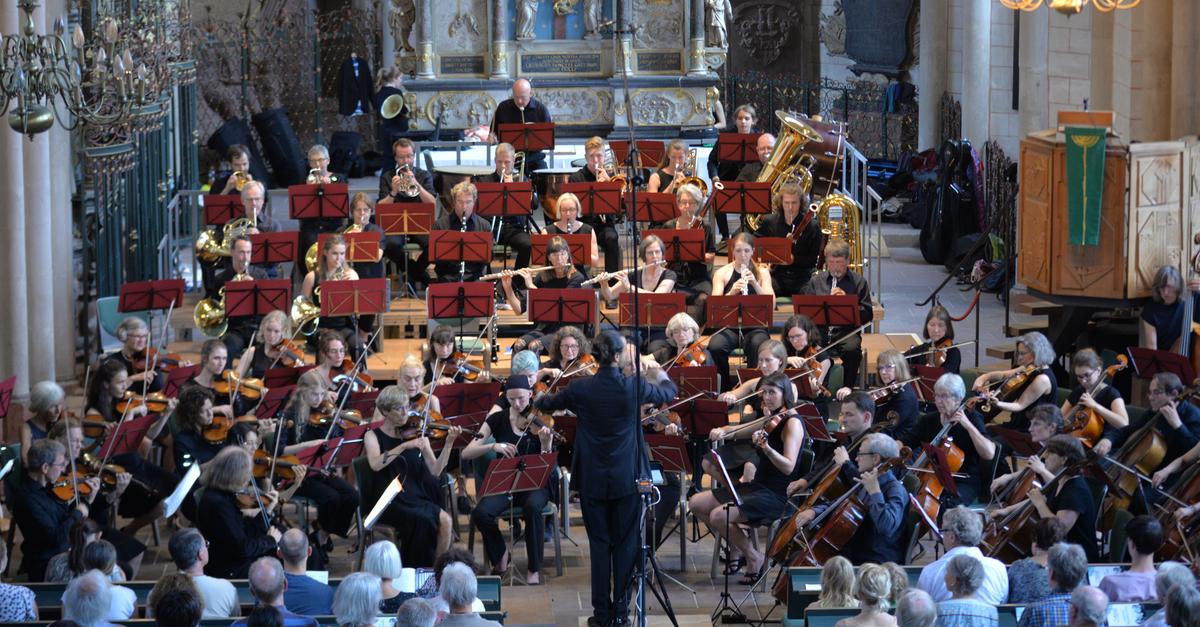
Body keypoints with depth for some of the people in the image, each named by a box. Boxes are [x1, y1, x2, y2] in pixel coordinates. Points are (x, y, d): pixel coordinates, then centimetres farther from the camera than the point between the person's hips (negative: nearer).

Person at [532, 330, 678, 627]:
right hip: (626, 479, -1)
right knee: (625, 543, 8)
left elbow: (546, 404, 10)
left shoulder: (580, 388, -10)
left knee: (599, 543, 8)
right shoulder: (634, 387, -11)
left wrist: (539, 399, 34)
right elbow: (668, 393, 11)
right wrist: (661, 377, 34)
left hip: (592, 480, 1)